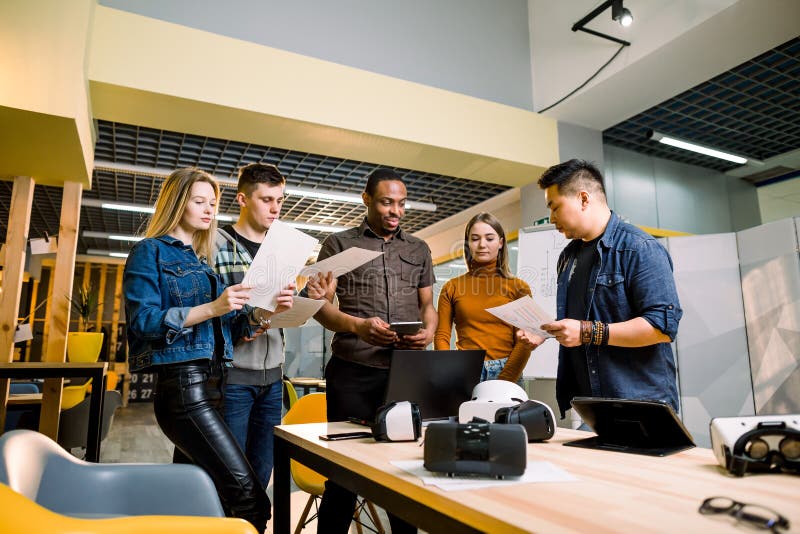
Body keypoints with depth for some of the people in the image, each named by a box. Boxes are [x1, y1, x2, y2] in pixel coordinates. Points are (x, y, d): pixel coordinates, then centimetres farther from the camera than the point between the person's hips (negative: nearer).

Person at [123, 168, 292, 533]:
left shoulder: (202, 260, 21)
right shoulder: (151, 250, 1)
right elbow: (143, 322, -11)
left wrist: (263, 311, -1)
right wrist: (212, 308, -19)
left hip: (210, 384, 8)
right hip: (182, 385, -8)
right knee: (250, 497, -17)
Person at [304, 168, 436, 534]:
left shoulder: (419, 250, 15)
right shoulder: (338, 244, 5)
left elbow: (427, 304, 17)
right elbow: (318, 305, 0)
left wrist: (430, 330, -5)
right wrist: (357, 326, -19)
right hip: (353, 371, -2)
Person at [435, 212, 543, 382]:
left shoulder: (518, 287, 5)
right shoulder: (452, 287, 8)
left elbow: (524, 343, 0)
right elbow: (441, 337, 5)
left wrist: (503, 383, -12)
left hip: (506, 373, 0)